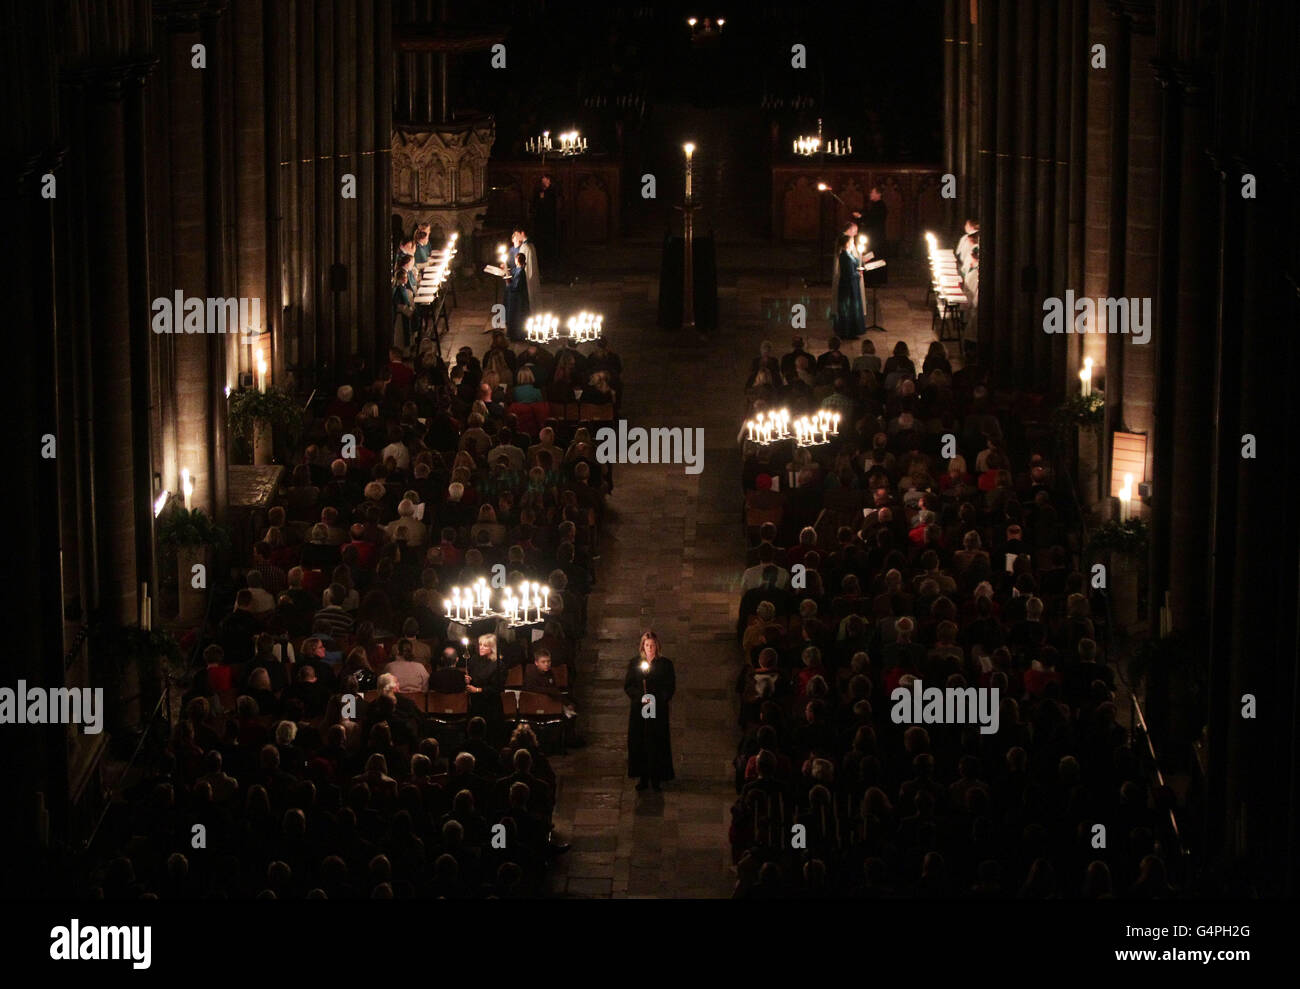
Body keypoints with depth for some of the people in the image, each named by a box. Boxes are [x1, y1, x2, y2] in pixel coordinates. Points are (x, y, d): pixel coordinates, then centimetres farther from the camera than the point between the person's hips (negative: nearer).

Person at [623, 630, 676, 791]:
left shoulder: (665, 664, 4)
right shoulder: (634, 664, 9)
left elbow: (670, 688, 2)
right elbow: (628, 686, 6)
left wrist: (655, 699, -12)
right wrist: (640, 697, -11)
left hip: (658, 710, -2)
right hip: (638, 710, 2)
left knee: (657, 743, -3)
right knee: (638, 743, -1)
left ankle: (656, 778, 2)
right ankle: (642, 777, 5)